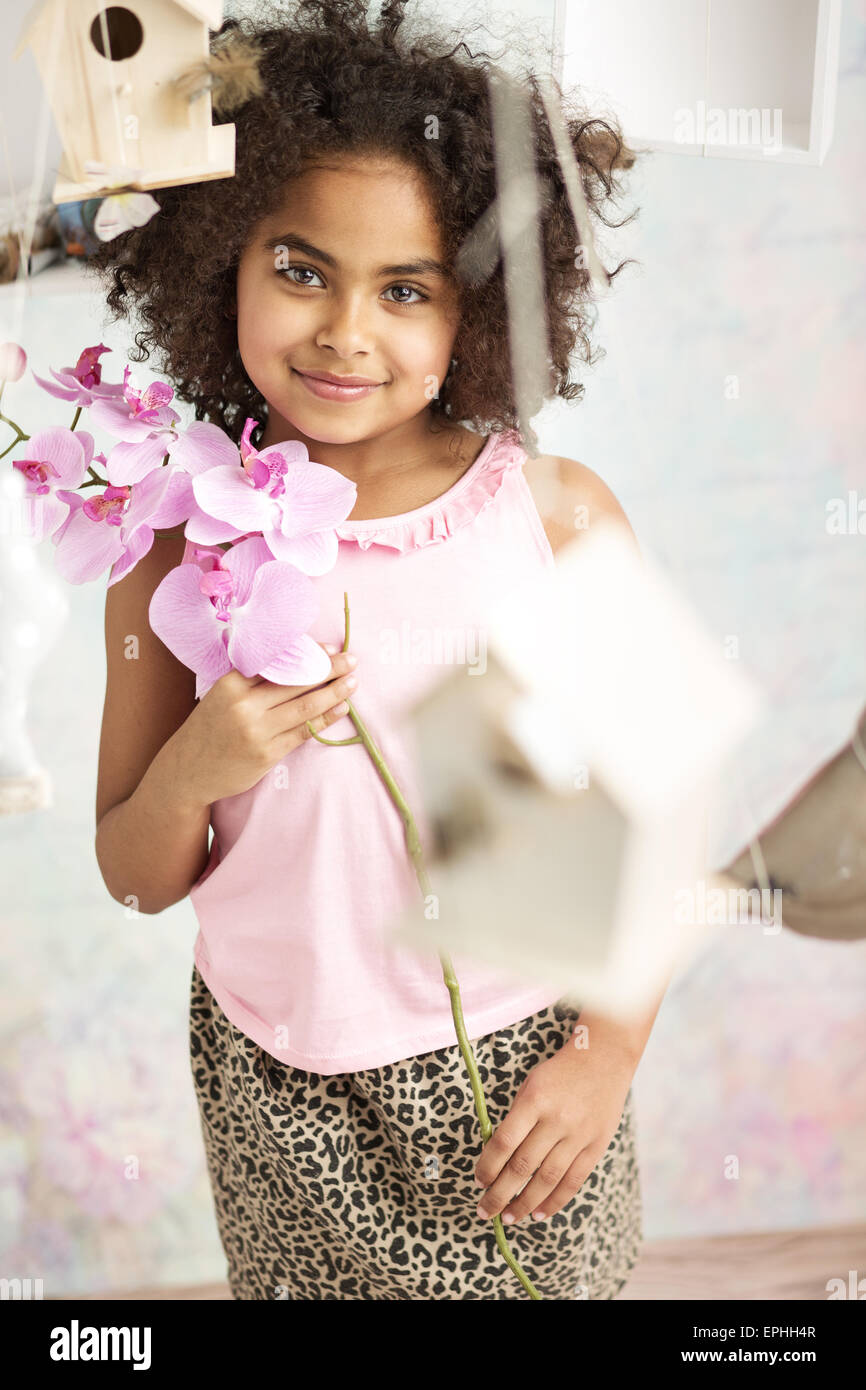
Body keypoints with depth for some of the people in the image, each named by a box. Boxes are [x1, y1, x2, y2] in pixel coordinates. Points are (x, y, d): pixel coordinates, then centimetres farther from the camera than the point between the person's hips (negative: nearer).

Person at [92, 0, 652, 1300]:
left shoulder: (559, 512, -13)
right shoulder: (176, 541, -11)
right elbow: (135, 880, -3)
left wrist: (610, 1050, -6)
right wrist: (195, 769, -23)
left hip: (515, 1068, 0)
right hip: (276, 1082, 1)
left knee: (548, 1280, 17)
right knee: (302, 1285, 20)